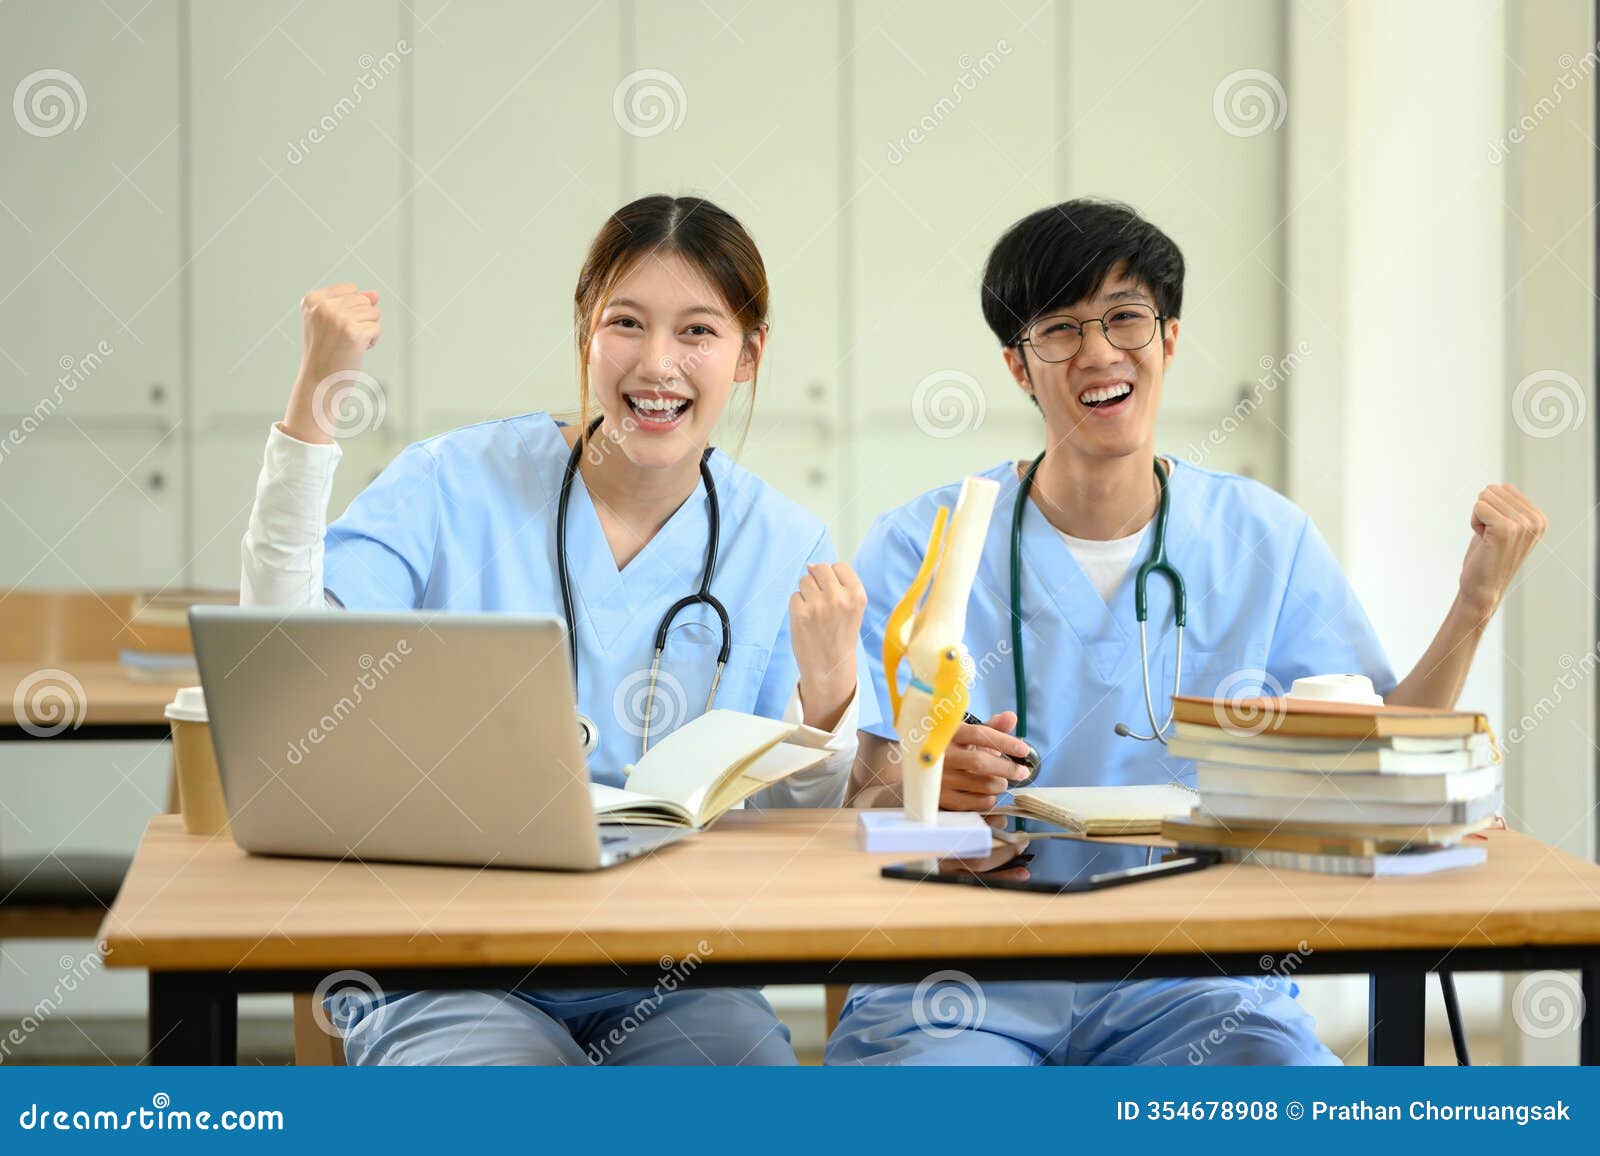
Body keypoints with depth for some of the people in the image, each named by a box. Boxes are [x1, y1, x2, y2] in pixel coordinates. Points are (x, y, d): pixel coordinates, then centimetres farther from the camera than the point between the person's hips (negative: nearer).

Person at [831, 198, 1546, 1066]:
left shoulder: (1267, 540, 9)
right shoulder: (920, 548, 1)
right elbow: (860, 809, -1)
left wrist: (1475, 605, -1)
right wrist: (925, 788, -24)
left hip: (1194, 986, 2)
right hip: (964, 985, -2)